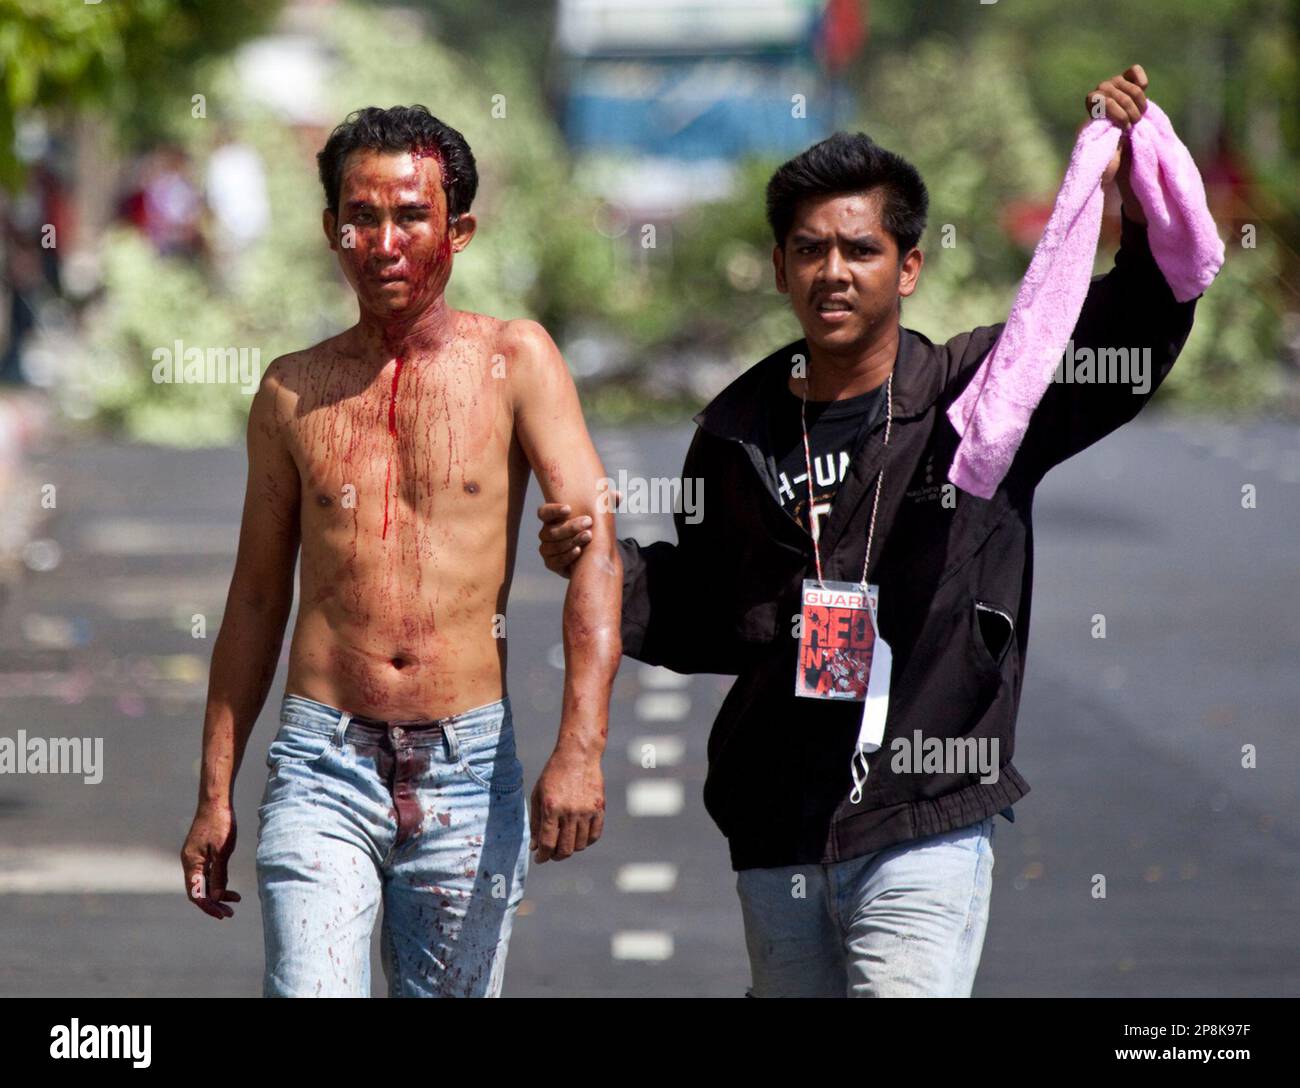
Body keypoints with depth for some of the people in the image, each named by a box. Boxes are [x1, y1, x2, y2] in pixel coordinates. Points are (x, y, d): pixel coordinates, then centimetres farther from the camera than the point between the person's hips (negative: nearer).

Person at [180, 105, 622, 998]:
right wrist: (215, 795, 13)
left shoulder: (514, 362, 2)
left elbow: (595, 543, -9)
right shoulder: (294, 391, 9)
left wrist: (581, 746, -22)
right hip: (322, 765, 1)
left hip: (469, 770, -1)